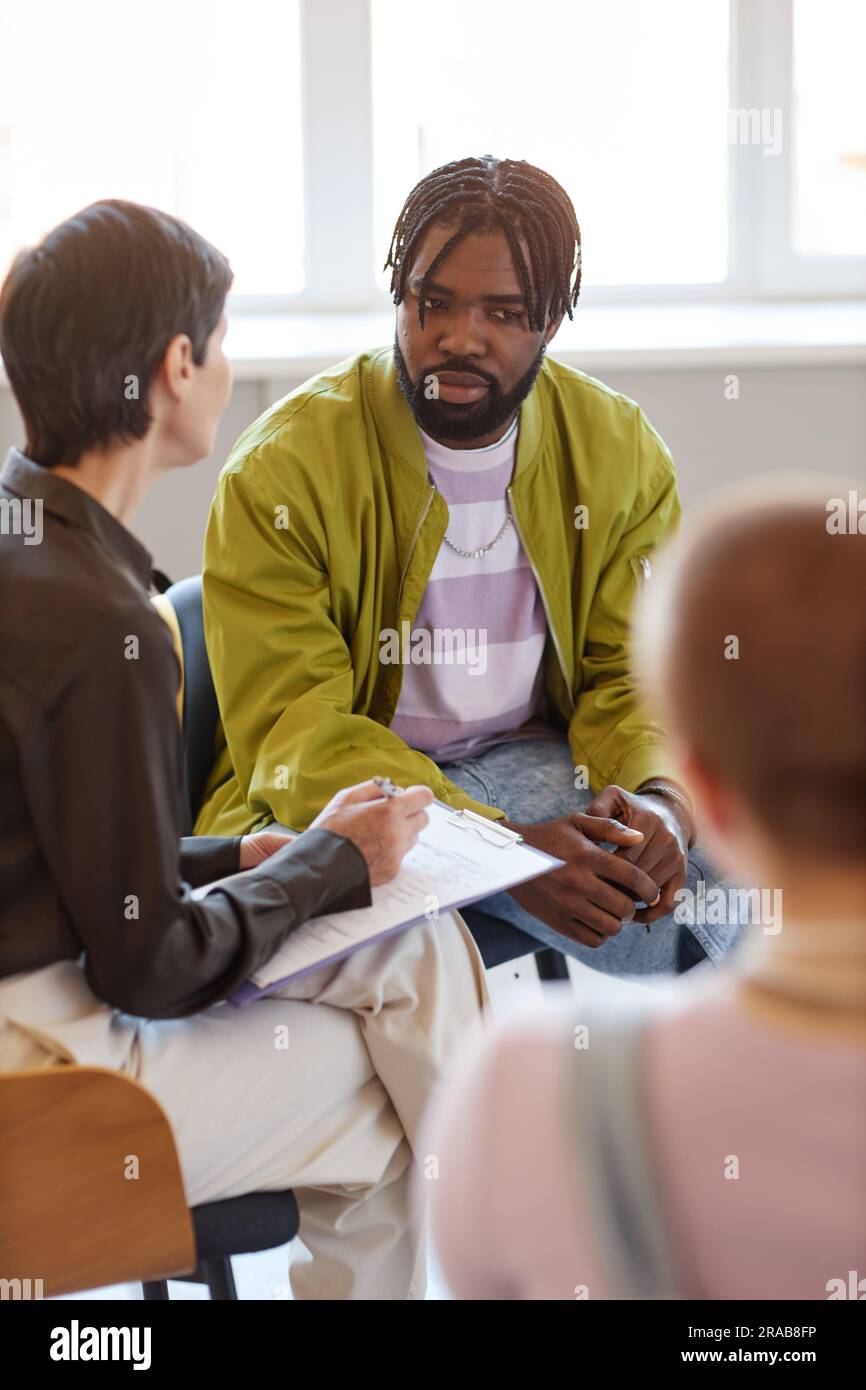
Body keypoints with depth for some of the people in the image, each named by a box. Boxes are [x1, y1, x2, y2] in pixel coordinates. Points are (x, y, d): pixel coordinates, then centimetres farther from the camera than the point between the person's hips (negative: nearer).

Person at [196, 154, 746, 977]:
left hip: (533, 761, 4)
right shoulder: (281, 472, -14)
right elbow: (295, 737, -19)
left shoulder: (619, 453, 1)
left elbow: (638, 674, 3)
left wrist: (660, 801, -23)